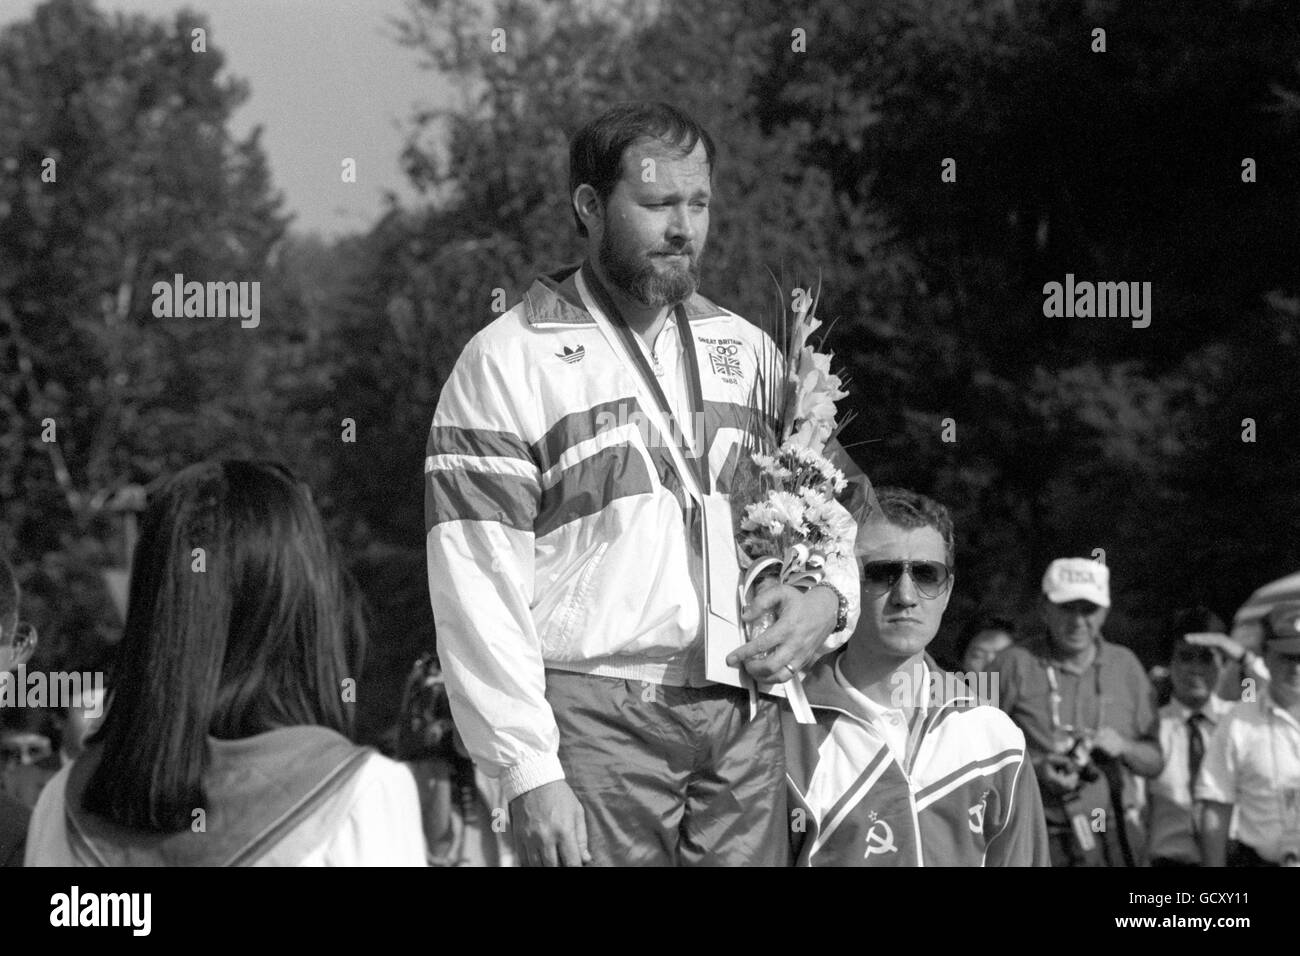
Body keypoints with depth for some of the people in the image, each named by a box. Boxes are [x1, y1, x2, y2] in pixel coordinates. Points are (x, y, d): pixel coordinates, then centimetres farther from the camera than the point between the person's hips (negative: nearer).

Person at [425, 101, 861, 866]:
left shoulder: (746, 351, 15)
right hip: (595, 718, -4)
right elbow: (479, 587, -7)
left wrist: (829, 601, -1)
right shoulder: (508, 362, -2)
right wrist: (529, 771, -14)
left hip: (743, 718, 5)